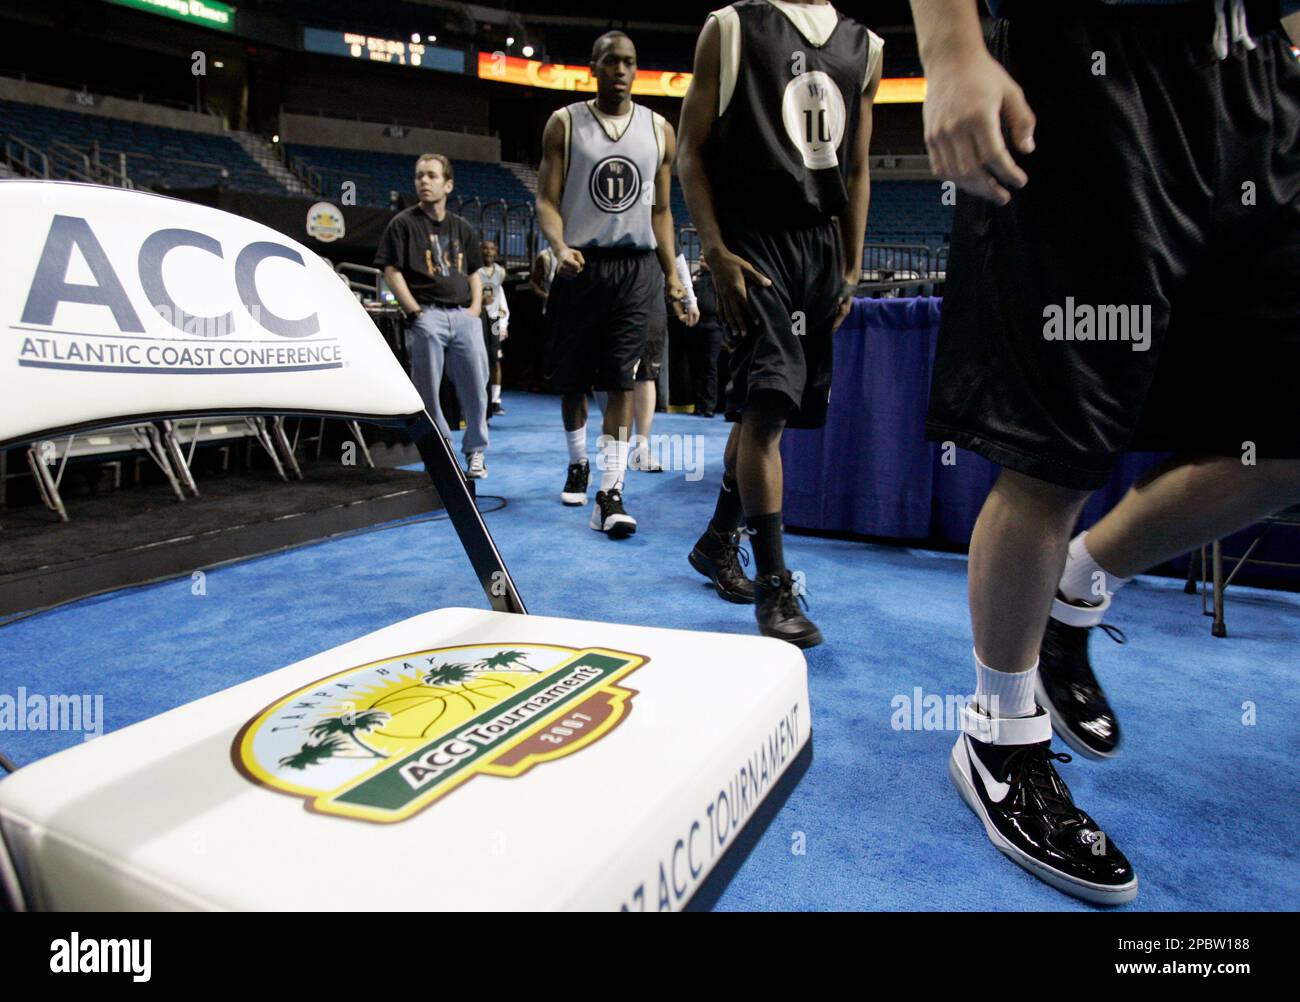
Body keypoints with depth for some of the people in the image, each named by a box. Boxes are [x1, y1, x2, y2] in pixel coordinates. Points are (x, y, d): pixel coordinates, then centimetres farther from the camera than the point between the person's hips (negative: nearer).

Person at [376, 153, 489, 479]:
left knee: (476, 387, 0)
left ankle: (475, 451, 15)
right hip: (427, 315, -4)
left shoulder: (462, 228, 18)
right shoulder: (403, 223, 4)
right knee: (428, 389, -2)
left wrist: (475, 307, 7)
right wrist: (416, 312, -9)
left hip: (464, 315, 4)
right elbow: (392, 272, -1)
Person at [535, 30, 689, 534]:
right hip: (582, 265, 0)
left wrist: (672, 274, 5)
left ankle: (610, 492, -9)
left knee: (621, 381, -8)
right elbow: (547, 198, -2)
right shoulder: (564, 124, 3)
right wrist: (560, 247, -21)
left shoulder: (659, 130, 9)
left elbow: (660, 210, 12)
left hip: (637, 268, 1)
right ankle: (577, 465, 32)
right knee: (572, 377, 9)